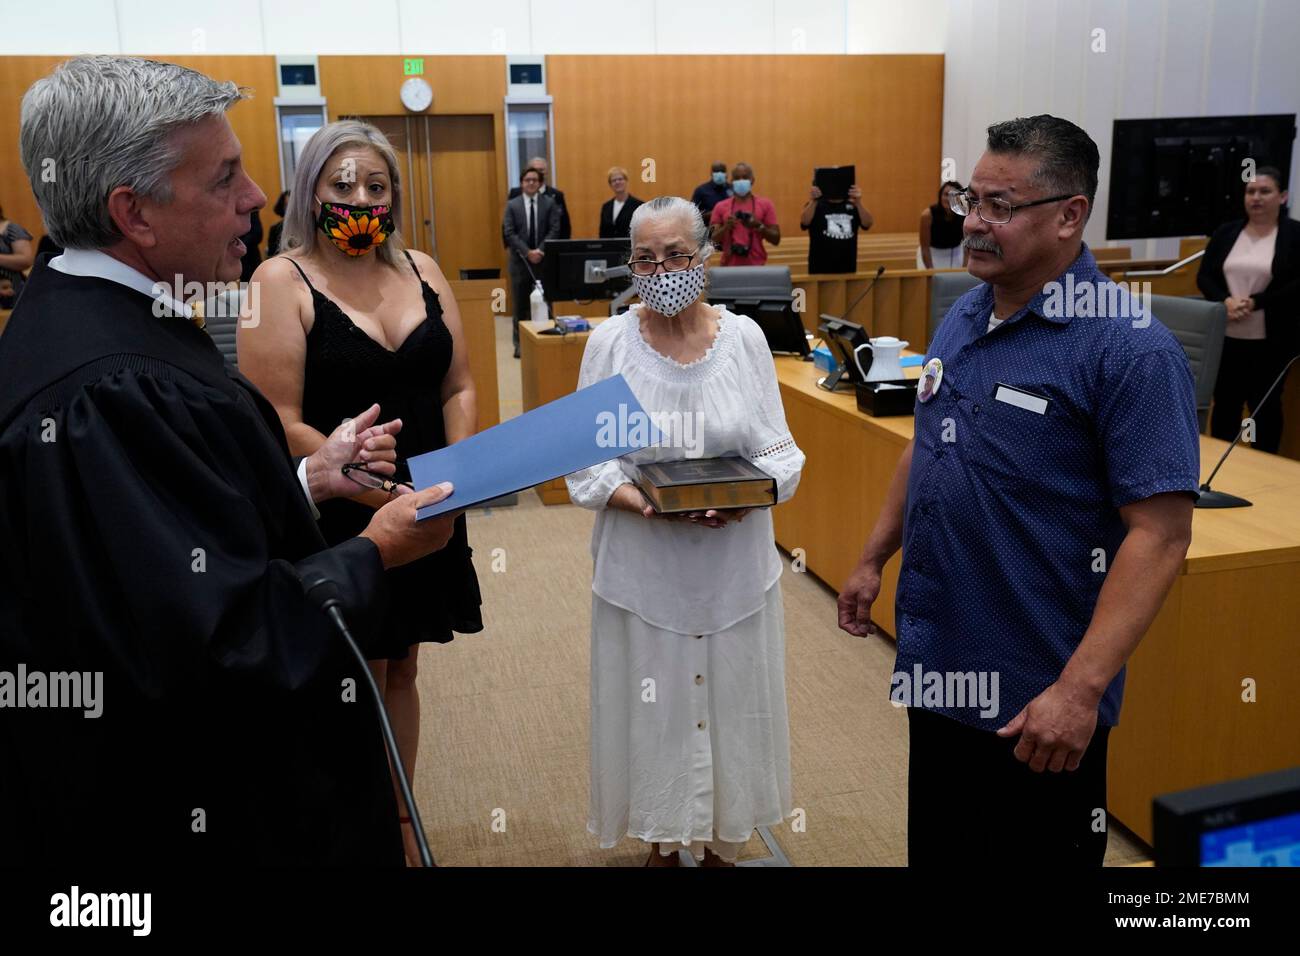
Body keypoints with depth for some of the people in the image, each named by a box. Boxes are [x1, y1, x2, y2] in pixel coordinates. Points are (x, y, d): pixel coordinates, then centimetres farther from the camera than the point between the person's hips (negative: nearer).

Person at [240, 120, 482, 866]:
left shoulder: (421, 271, 6)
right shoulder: (283, 282, -9)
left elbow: (458, 385, 10)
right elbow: (279, 422, -15)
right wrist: (379, 493, -19)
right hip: (336, 523, -5)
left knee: (401, 671, 17)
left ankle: (400, 824, 33)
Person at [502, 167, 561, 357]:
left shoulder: (549, 203, 3)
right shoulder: (512, 205, 4)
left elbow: (554, 230, -4)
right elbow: (510, 234, -4)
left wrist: (540, 250, -17)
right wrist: (528, 252, -16)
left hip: (544, 259, -1)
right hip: (520, 260, 1)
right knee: (520, 304, 4)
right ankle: (520, 343, 11)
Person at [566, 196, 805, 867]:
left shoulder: (744, 337, -1)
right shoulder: (610, 342, -4)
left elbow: (778, 451, 1)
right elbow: (586, 460, -4)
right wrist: (640, 501, -21)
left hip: (734, 565, 1)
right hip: (643, 566, -1)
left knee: (731, 702, 11)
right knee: (652, 705, 9)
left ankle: (722, 841, 33)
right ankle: (662, 841, 32)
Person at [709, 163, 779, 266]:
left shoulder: (765, 205, 6)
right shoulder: (720, 207, 7)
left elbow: (776, 239, 2)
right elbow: (712, 241, 3)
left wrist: (759, 226, -13)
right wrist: (726, 228, -14)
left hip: (756, 266, 0)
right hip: (729, 266, 0)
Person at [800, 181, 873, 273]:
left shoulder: (852, 205, 8)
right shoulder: (816, 205, 1)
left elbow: (868, 224, -9)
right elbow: (804, 222, -19)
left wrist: (858, 203, -25)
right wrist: (813, 202, -35)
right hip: (821, 269, -3)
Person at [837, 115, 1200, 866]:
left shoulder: (1130, 349, -18)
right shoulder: (965, 315, 5)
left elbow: (1161, 533, -21)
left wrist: (1081, 689, -25)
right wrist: (874, 558, 16)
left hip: (1036, 695, -7)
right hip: (939, 666, 7)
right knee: (936, 848, 22)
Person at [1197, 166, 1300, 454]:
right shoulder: (1226, 233, 7)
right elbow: (1204, 276, 4)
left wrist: (1255, 302, -18)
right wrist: (1226, 301, -14)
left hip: (1270, 341, -3)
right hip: (1225, 337, 3)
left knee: (1265, 405, 7)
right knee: (1225, 403, 10)